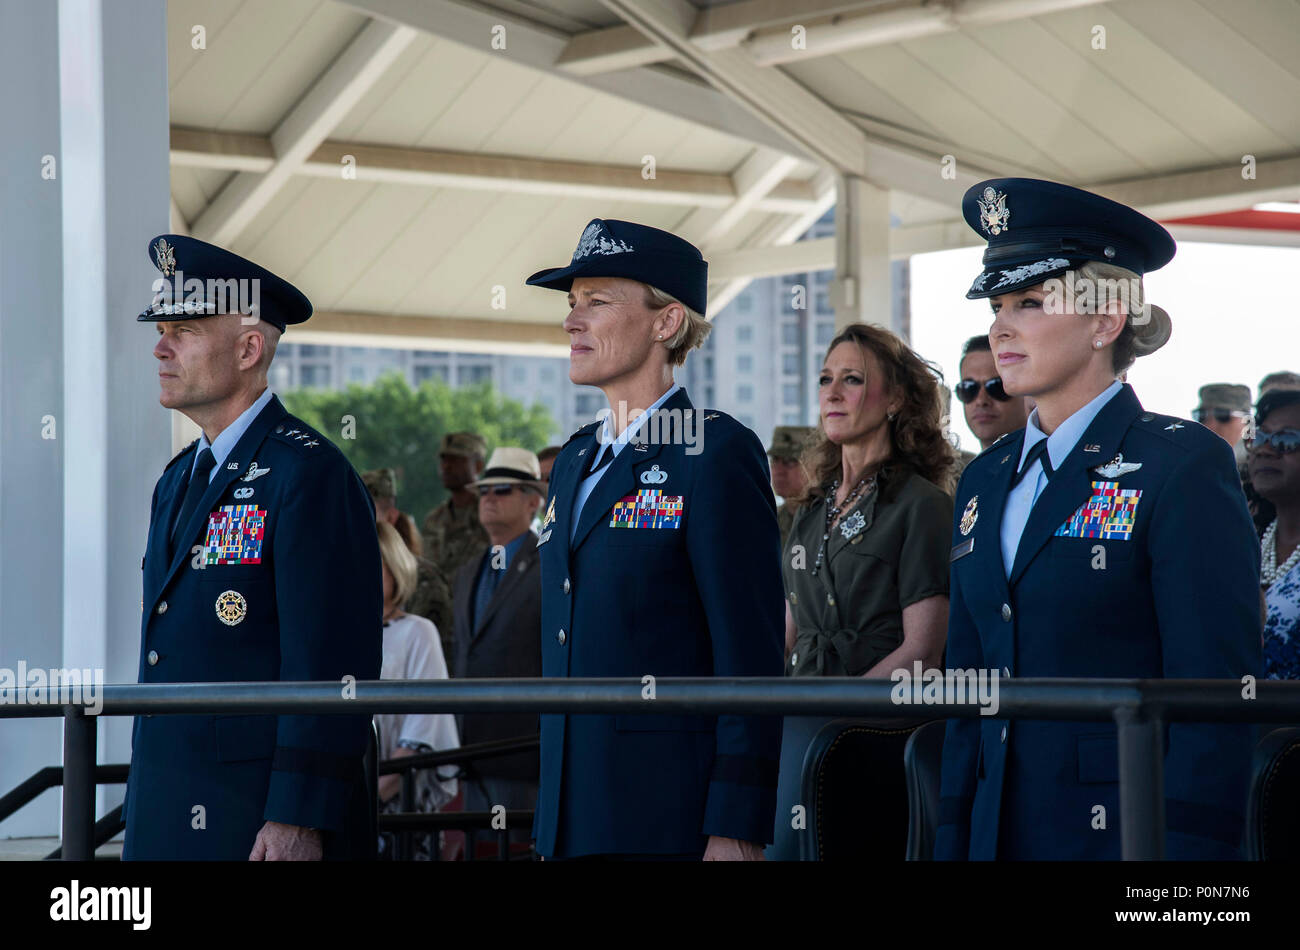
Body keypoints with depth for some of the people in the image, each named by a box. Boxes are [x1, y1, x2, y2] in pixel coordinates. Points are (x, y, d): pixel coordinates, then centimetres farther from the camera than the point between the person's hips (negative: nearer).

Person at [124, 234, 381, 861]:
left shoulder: (311, 475, -11)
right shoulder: (178, 480, 17)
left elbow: (330, 667, -17)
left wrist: (299, 821, -22)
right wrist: (144, 814, 19)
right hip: (166, 823, 8)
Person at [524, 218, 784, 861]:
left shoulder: (717, 454, -7)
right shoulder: (574, 461, 17)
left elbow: (751, 656, -12)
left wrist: (736, 830, -17)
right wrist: (550, 819, 18)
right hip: (571, 821, 7)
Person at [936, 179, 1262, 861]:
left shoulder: (1185, 466, -8)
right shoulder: (985, 481, 13)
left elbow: (1214, 696, -13)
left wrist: (1191, 844, -19)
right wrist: (952, 842, 10)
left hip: (1122, 831, -6)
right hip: (1001, 831, 6)